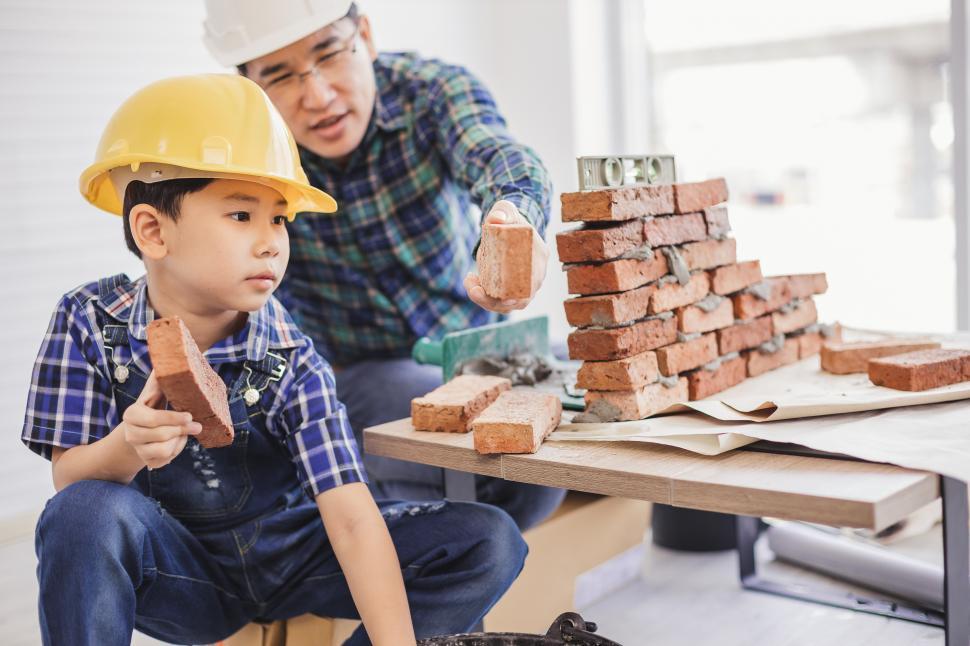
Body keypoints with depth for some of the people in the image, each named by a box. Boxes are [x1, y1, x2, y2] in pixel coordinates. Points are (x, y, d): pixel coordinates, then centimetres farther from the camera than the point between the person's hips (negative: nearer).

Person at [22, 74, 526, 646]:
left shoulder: (292, 364, -18)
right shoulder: (92, 320, -15)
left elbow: (352, 517, -24)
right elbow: (68, 479, -13)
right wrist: (125, 449, -38)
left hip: (284, 556, 1)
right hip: (174, 572, 0)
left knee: (491, 544, -15)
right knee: (87, 512, -35)